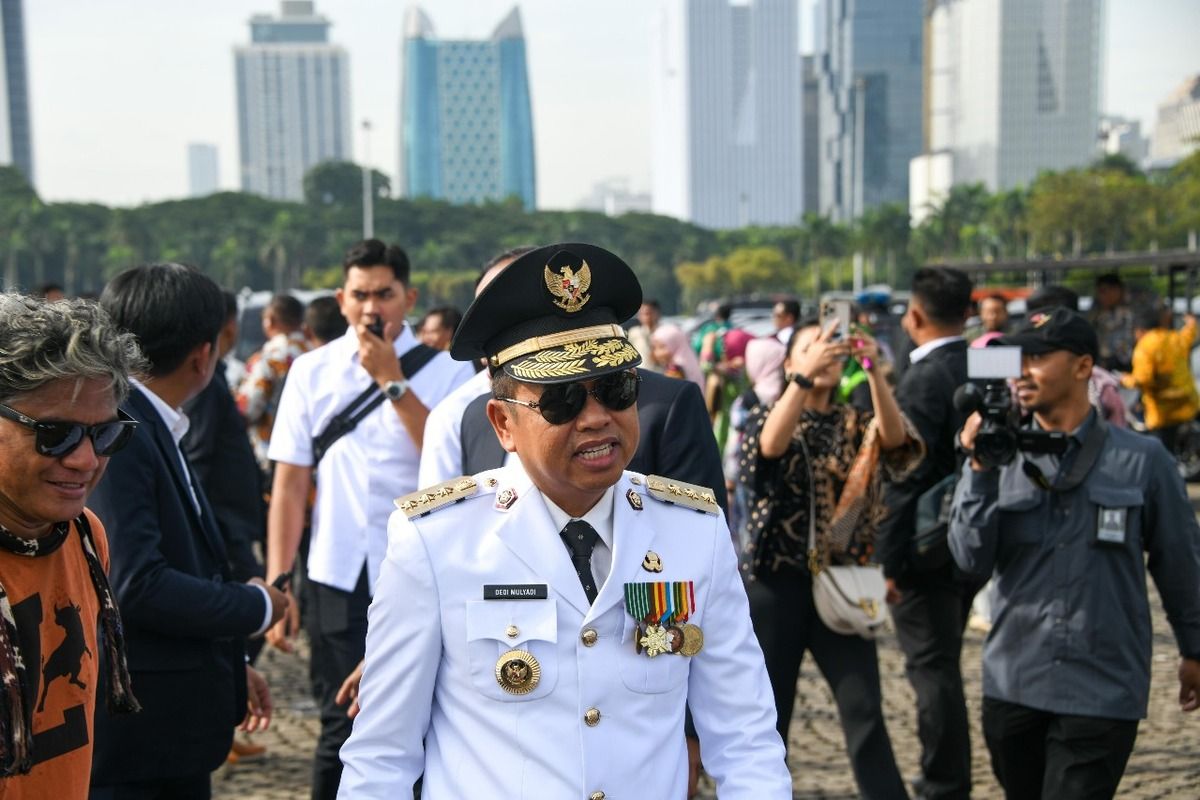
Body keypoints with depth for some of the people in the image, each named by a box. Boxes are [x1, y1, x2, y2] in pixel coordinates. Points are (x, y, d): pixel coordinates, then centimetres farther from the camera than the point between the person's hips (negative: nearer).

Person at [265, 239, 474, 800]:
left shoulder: (446, 372, -1)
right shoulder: (312, 371, 4)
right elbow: (289, 483, 4)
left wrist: (393, 381, -14)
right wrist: (277, 584, 0)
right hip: (337, 577, 1)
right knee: (341, 729, 5)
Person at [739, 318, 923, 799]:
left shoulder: (854, 424, 8)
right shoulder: (765, 416, 2)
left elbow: (896, 439, -15)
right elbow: (771, 445, -23)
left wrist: (873, 370, -29)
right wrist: (806, 375, -36)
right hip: (776, 580, -1)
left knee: (865, 712, -4)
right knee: (768, 711, 5)